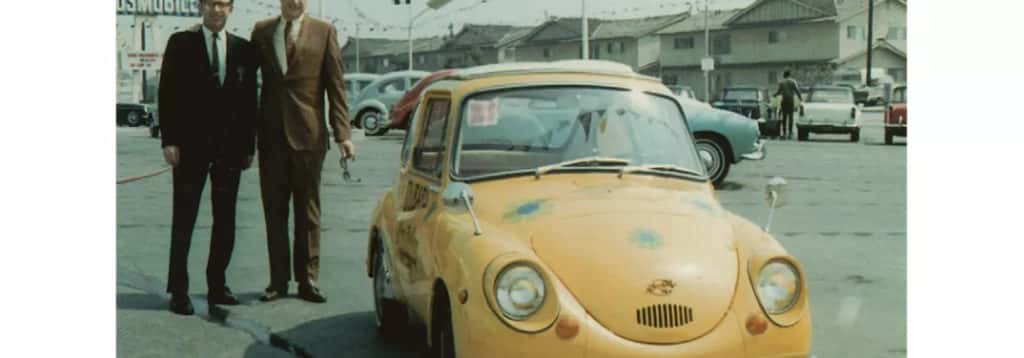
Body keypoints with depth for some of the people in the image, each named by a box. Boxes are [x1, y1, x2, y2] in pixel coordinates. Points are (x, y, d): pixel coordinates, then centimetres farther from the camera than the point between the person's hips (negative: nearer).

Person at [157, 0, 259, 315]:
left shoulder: (243, 49, 9)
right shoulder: (181, 44, 2)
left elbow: (250, 100, 10)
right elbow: (167, 94, -1)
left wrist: (249, 145, 5)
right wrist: (169, 141, -8)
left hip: (230, 147, 3)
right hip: (191, 144, -3)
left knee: (225, 220, 7)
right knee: (183, 220, 0)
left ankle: (217, 285, 17)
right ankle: (179, 290, 4)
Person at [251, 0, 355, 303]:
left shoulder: (324, 32, 2)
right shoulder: (261, 31, 8)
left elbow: (336, 86, 0)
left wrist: (342, 133, -7)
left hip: (308, 134, -2)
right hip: (271, 134, 2)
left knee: (308, 211, 5)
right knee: (274, 211, 6)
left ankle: (307, 280, 12)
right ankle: (278, 280, 14)